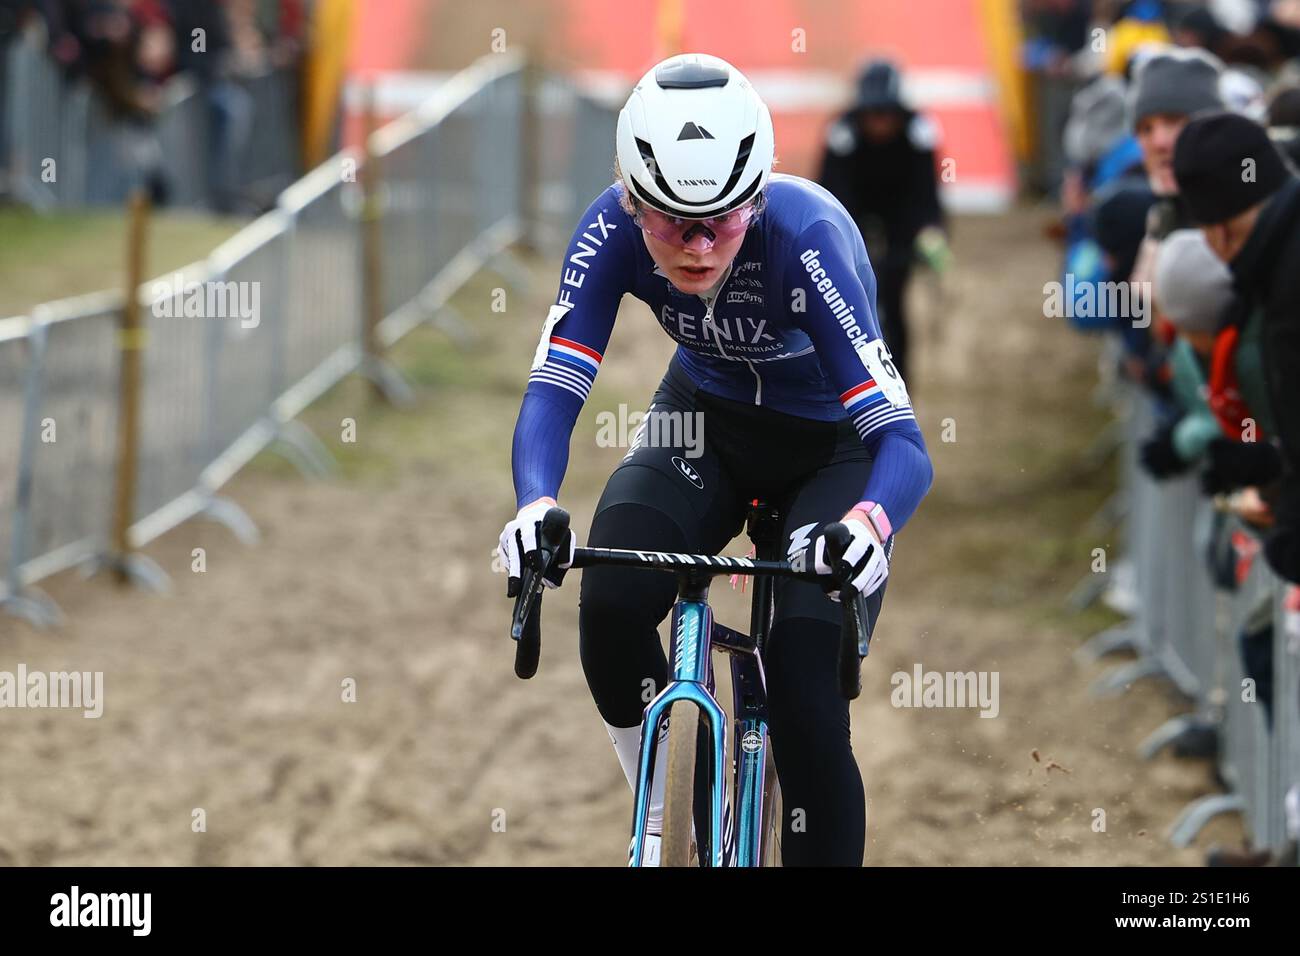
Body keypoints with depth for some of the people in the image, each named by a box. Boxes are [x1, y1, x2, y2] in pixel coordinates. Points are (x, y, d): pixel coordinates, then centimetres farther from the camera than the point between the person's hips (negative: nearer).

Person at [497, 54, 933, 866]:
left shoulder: (807, 236, -35)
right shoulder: (614, 229, -27)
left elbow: (903, 441, -40)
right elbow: (553, 391, -30)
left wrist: (867, 524, -62)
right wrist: (536, 506, -51)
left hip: (835, 447, -3)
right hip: (712, 422, 3)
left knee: (807, 710, -19)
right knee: (612, 603, -25)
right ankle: (666, 823, 0)